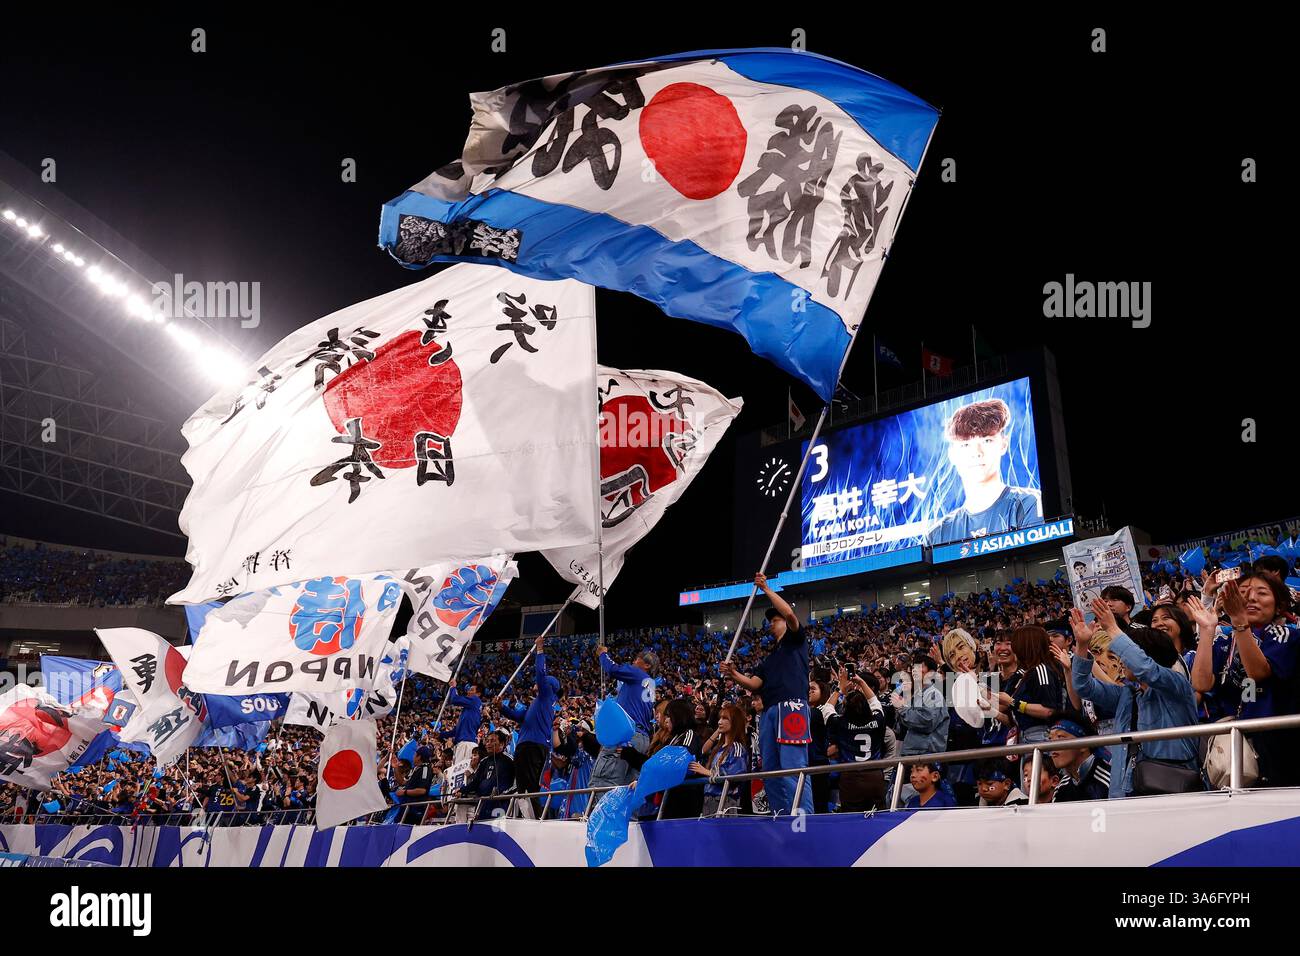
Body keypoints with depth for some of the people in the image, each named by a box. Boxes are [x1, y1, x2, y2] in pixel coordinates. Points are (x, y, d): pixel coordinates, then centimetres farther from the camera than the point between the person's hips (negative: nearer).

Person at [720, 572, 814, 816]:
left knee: (793, 767, -19)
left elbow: (790, 614, -6)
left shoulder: (795, 641, 13)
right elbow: (753, 683, 20)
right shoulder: (769, 658, 33)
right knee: (771, 771, 2)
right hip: (769, 711, 8)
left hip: (791, 706, -8)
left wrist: (766, 589, -1)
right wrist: (733, 675, 2)